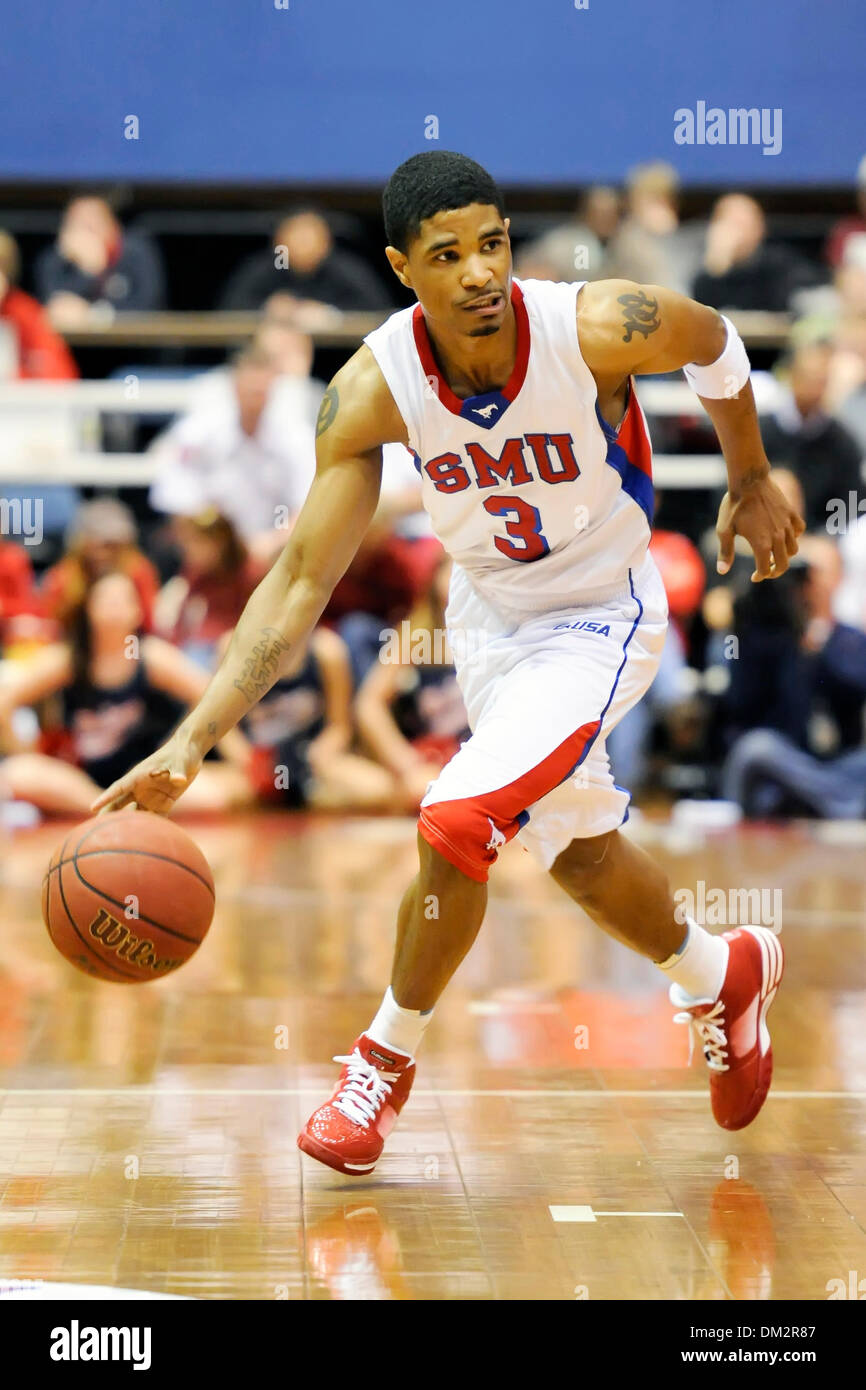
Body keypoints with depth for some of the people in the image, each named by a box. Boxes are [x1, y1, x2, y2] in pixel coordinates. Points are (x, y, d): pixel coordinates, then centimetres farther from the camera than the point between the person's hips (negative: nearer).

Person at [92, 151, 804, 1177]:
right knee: (577, 849, 21)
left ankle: (386, 1061, 4)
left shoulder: (602, 327, -30)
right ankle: (721, 977, 51)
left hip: (599, 618, -4)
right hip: (485, 609, 4)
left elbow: (716, 345, -6)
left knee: (454, 824, -20)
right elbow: (301, 580, -21)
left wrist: (751, 482, 9)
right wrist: (191, 741, -30)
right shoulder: (372, 389, -24)